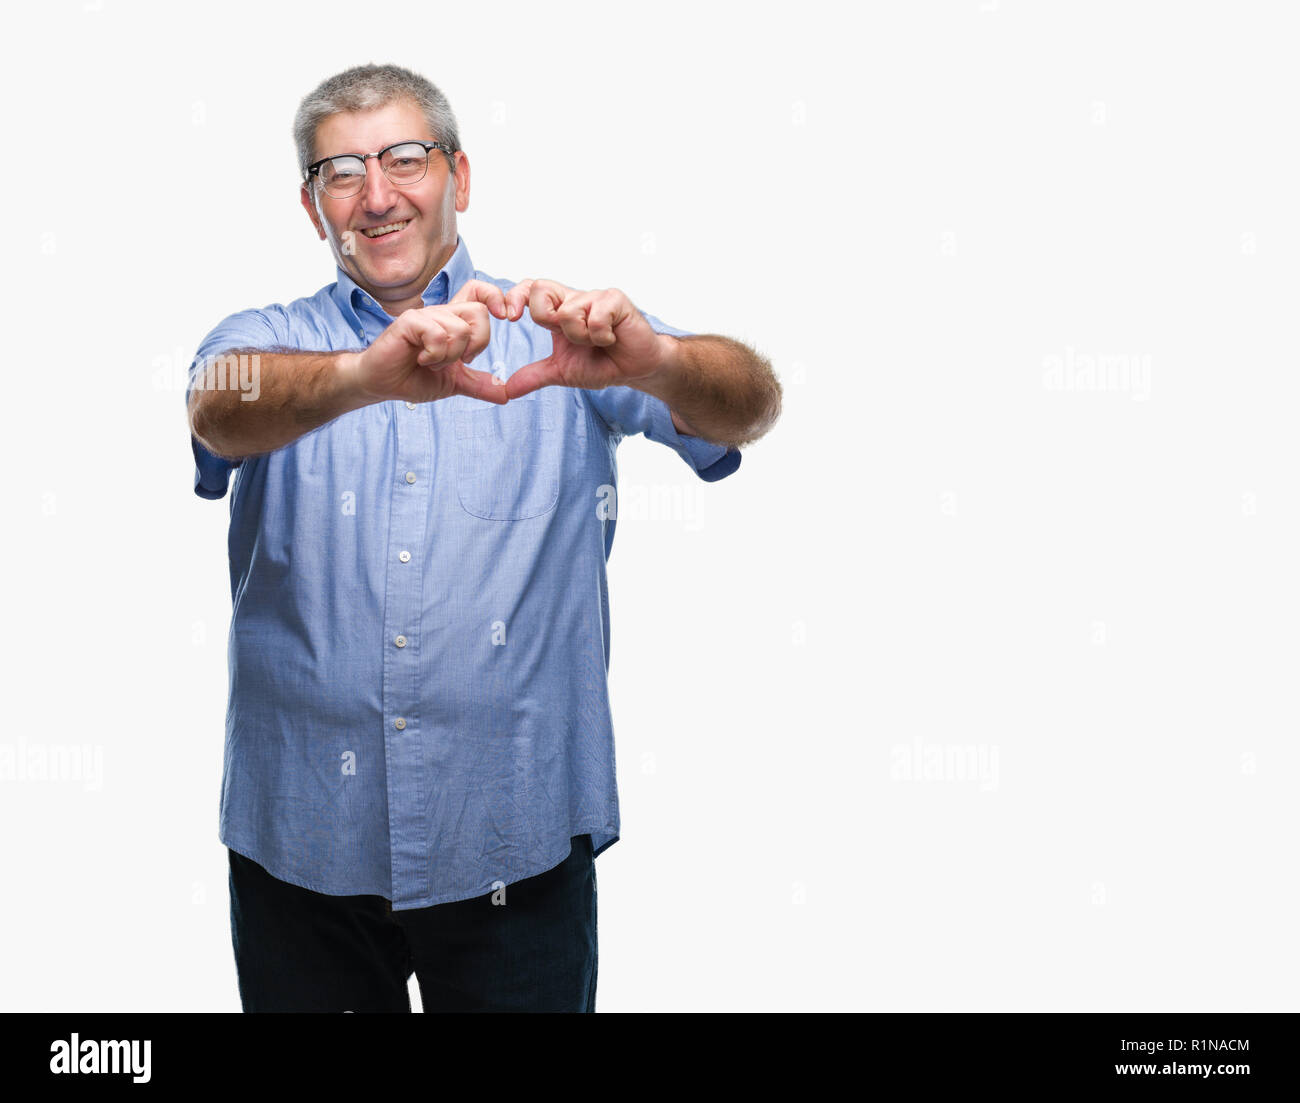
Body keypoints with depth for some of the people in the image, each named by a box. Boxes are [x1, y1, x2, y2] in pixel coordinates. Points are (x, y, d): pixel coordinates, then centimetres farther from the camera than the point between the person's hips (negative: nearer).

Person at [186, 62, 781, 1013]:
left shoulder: (558, 342, 1)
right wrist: (367, 376, -40)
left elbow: (749, 405, -14)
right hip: (302, 845, 1)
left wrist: (652, 360, -37)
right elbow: (220, 410, -18)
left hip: (516, 848, -1)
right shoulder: (267, 341, 5)